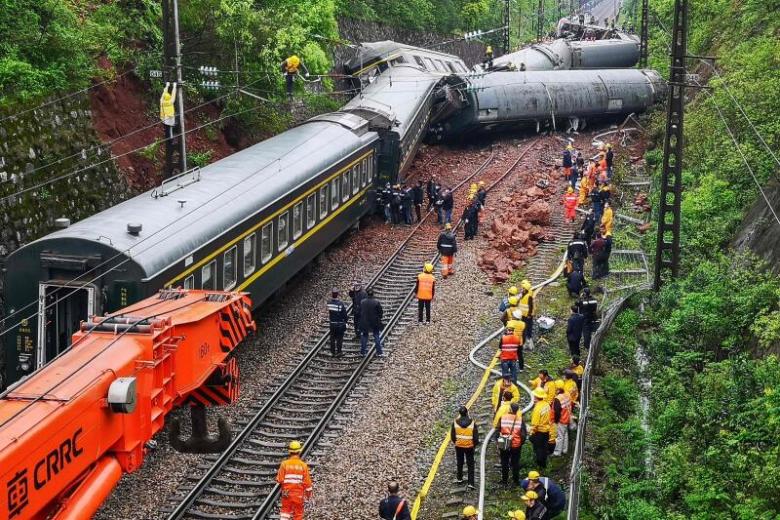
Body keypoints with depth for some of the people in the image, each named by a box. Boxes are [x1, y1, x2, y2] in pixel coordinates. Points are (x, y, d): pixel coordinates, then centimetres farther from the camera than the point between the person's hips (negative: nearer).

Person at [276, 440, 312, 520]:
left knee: (285, 510, 9)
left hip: (287, 492, 0)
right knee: (298, 513, 9)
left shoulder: (284, 463, -8)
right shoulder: (303, 465, -8)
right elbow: (307, 481, -5)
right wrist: (308, 492, 9)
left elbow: (279, 480, -7)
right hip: (299, 494, 0)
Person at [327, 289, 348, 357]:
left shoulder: (329, 303, -11)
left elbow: (329, 312, -4)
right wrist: (347, 317, 7)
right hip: (340, 324, -4)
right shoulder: (341, 304, -22)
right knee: (339, 338, 10)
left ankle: (332, 352, 23)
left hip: (332, 324, 4)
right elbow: (344, 314, -15)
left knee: (332, 338, 15)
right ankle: (338, 352, 17)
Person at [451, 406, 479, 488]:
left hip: (459, 446, 2)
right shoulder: (472, 423, -15)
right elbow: (476, 436, -9)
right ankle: (470, 483, 1)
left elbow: (452, 436, -3)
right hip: (469, 446, -2)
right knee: (470, 465, 6)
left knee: (459, 463, 22)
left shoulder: (455, 423, -12)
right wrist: (475, 444, 10)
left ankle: (459, 479, 34)